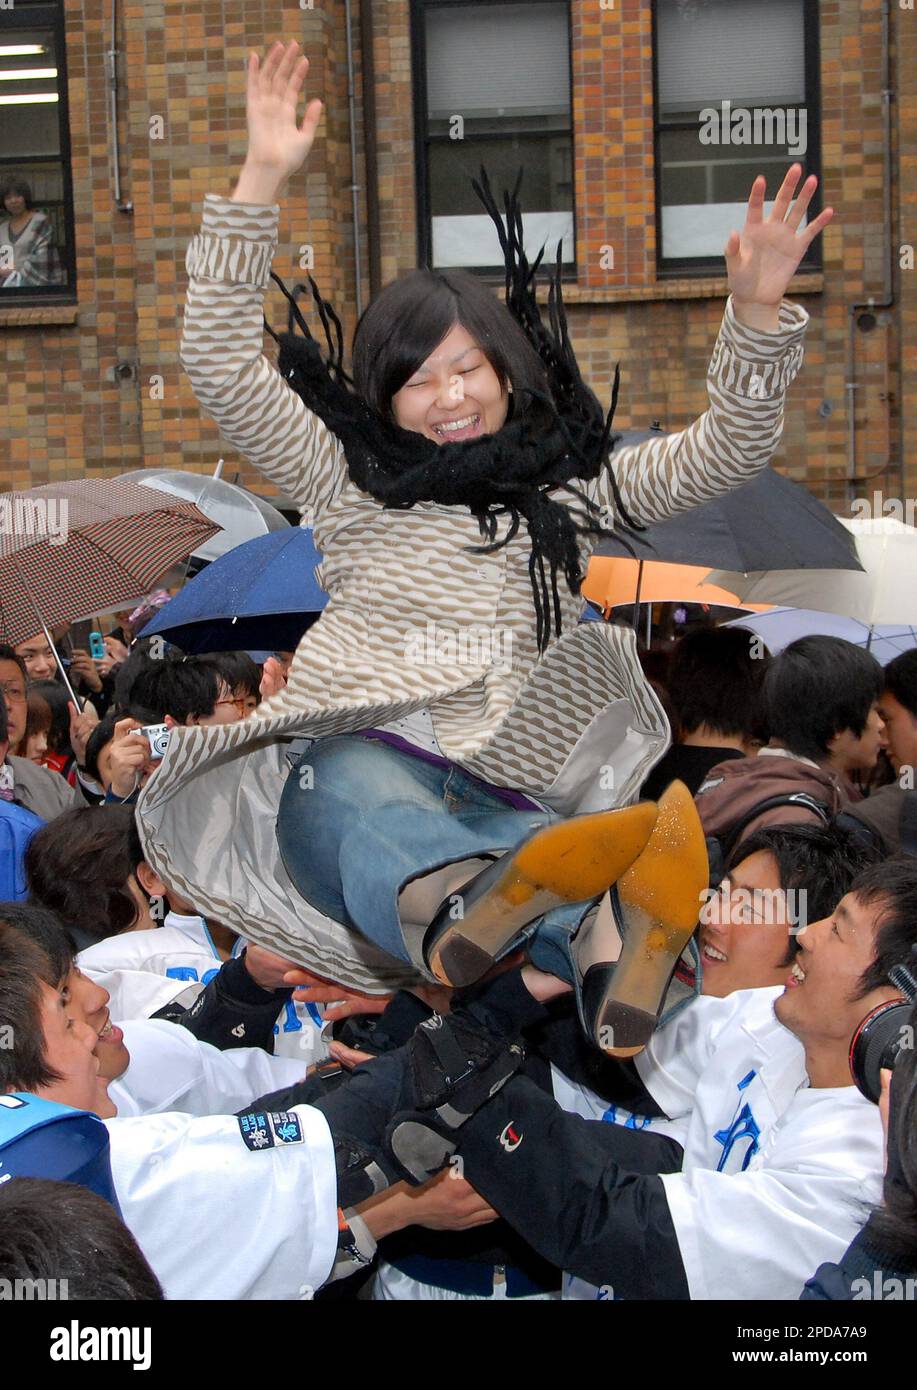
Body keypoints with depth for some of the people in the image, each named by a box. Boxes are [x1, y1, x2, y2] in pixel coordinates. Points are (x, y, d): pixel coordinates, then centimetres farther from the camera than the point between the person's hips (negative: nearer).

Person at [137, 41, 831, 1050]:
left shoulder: (572, 486, 26)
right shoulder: (352, 481, 20)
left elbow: (723, 453, 19)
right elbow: (221, 368, 11)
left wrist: (757, 312, 2)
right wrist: (261, 182, 5)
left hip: (508, 785, 4)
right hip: (356, 752, -4)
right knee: (370, 811, -45)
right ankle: (448, 910, -78)